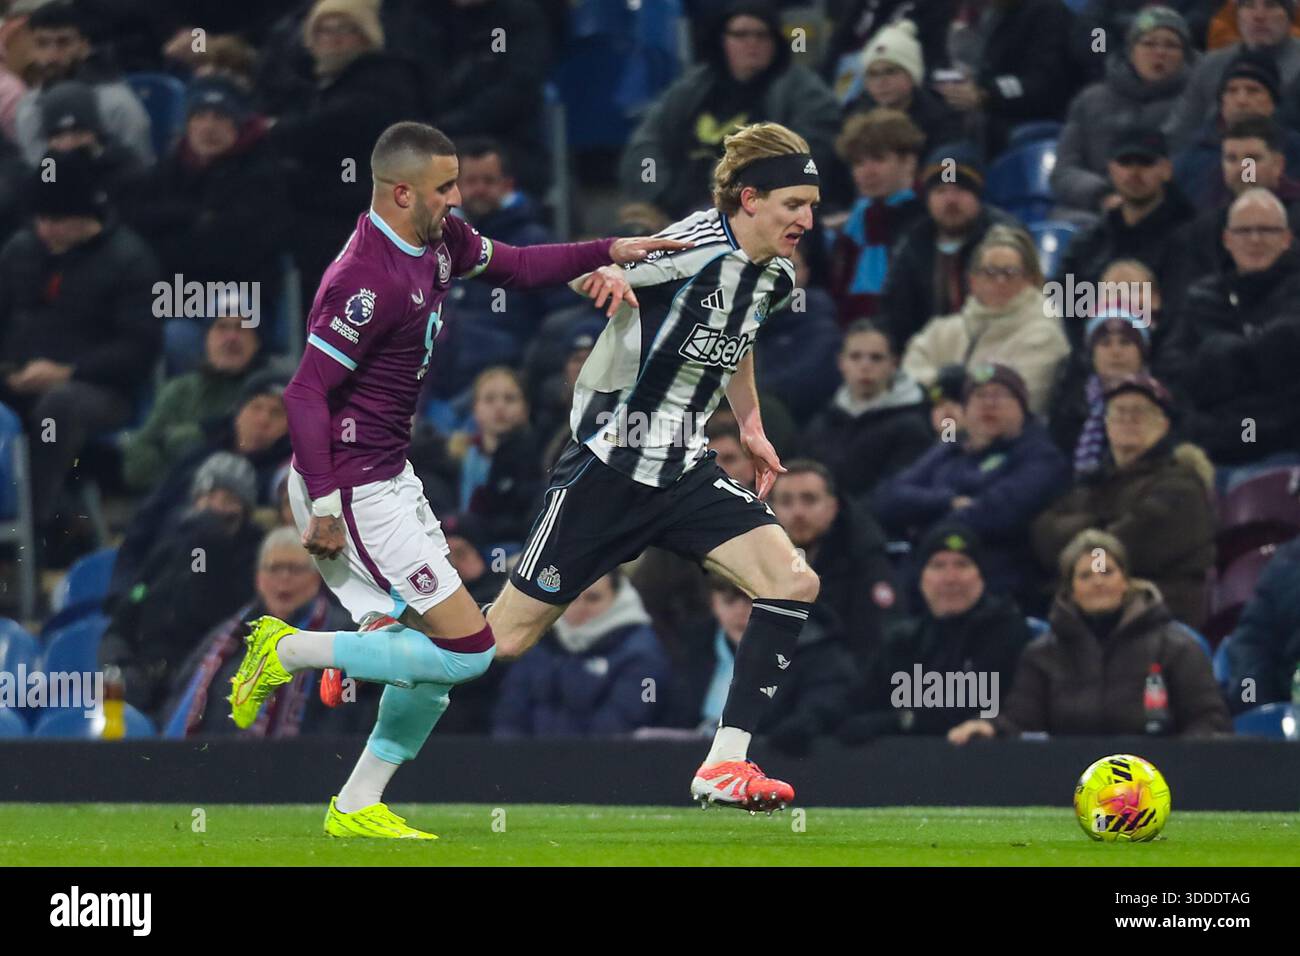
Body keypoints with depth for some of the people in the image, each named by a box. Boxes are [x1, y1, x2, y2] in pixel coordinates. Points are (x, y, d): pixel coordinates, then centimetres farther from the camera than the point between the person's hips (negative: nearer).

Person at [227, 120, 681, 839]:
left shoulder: (436, 242, 5)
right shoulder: (370, 281, -23)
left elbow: (513, 266, 24)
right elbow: (304, 395, -24)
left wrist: (608, 253, 14)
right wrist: (323, 508, -24)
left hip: (390, 477, 10)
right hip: (354, 489, -10)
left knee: (438, 652, 11)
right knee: (467, 650, -9)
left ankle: (357, 807, 15)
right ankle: (288, 652, -3)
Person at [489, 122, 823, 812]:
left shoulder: (774, 274, 4)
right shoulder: (692, 251, -21)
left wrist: (750, 425, 19)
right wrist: (603, 272, -39)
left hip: (684, 471, 7)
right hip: (607, 465, -7)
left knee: (793, 582, -13)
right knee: (505, 639, -1)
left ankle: (725, 766, -11)